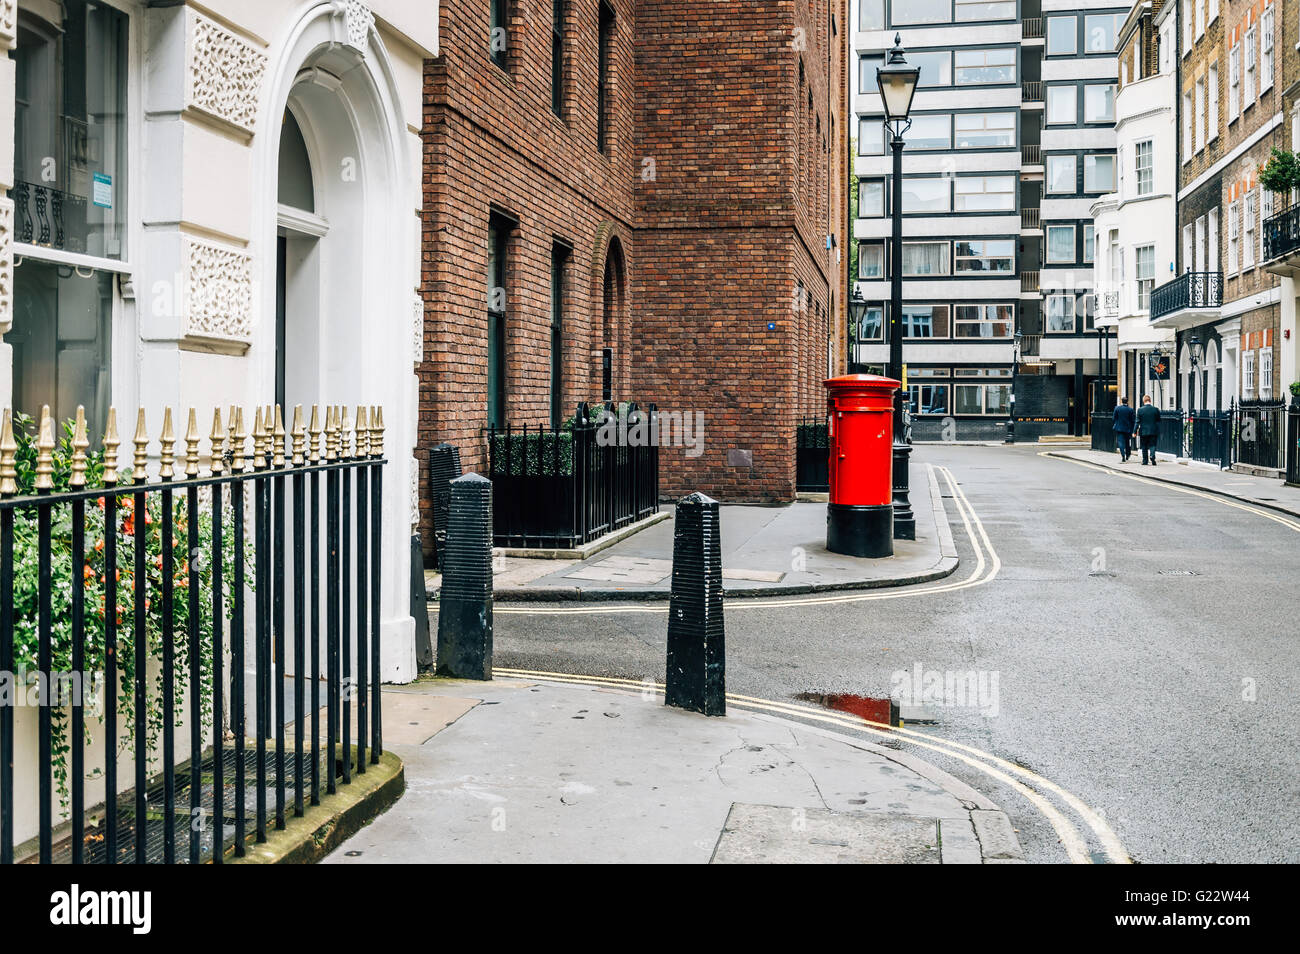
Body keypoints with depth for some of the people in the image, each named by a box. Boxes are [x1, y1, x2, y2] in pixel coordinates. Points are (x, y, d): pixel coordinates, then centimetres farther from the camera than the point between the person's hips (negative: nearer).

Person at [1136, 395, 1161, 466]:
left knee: (1144, 446, 10)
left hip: (1143, 431, 0)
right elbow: (1158, 421, 5)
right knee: (1152, 445, 4)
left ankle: (1145, 461, 15)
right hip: (1153, 431, 0)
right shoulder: (1156, 409, -3)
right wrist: (1158, 431, 15)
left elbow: (1137, 422, -5)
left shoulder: (1140, 410, -7)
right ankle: (1152, 456, -21)